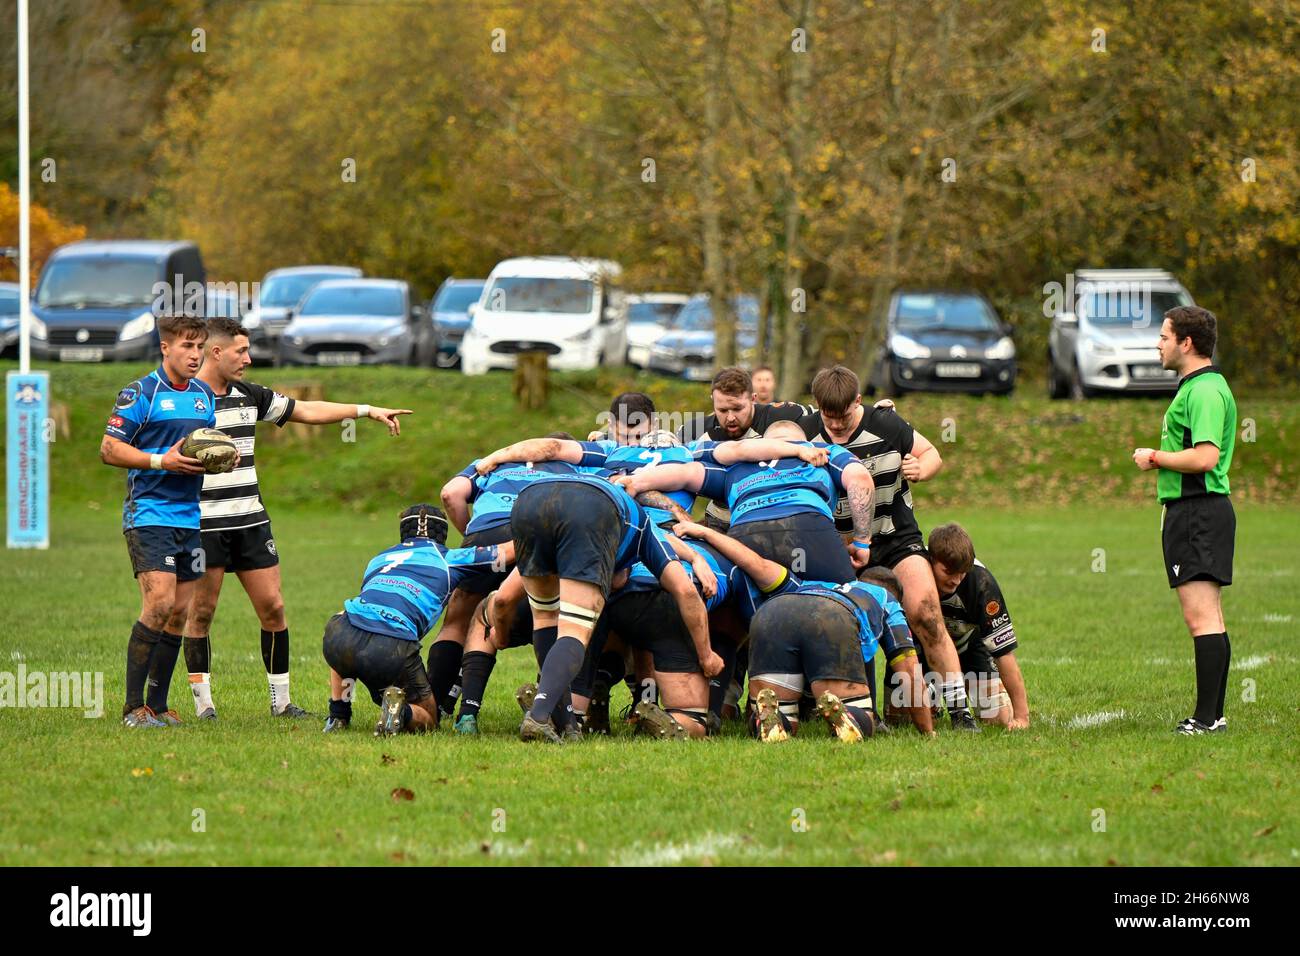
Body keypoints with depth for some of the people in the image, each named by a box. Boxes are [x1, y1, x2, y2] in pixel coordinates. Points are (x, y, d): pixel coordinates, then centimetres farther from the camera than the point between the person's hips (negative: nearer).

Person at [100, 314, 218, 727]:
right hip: (149, 515, -7)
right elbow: (109, 449, -9)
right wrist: (161, 461, -20)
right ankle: (133, 706, -11)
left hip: (191, 518, 7)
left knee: (180, 612, 5)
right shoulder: (140, 394, -7)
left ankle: (158, 704, 12)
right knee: (159, 604, -17)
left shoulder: (205, 396, 13)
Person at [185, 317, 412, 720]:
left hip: (250, 521, 6)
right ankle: (203, 703, 7)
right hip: (203, 524, -6)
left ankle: (281, 700, 10)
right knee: (201, 613, -1)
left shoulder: (250, 396, 11)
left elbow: (307, 411, 18)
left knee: (273, 608, 3)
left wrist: (368, 410, 16)